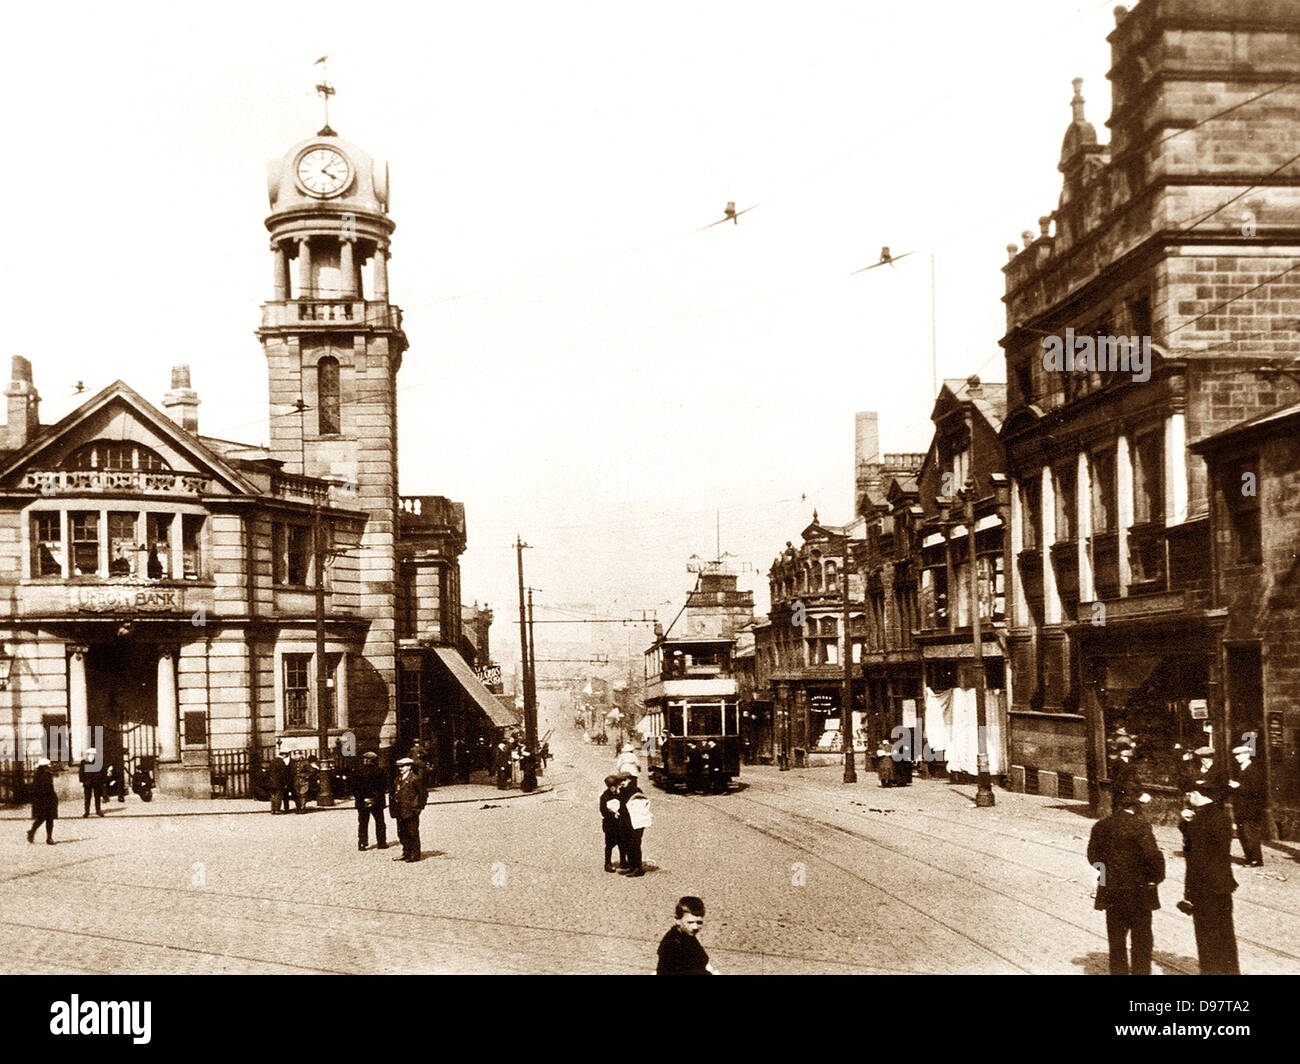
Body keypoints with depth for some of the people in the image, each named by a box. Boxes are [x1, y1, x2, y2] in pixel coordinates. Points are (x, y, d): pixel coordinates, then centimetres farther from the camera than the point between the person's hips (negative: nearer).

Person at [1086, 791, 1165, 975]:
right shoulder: (1139, 824, -16)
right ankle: (1140, 971, 12)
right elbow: (1153, 855, -21)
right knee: (1141, 939, 9)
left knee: (1116, 939, 15)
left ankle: (1118, 970, 21)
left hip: (1111, 893, 5)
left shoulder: (1101, 826, 1)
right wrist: (1156, 877, -5)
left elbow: (1093, 856, 7)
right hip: (1138, 891, -5)